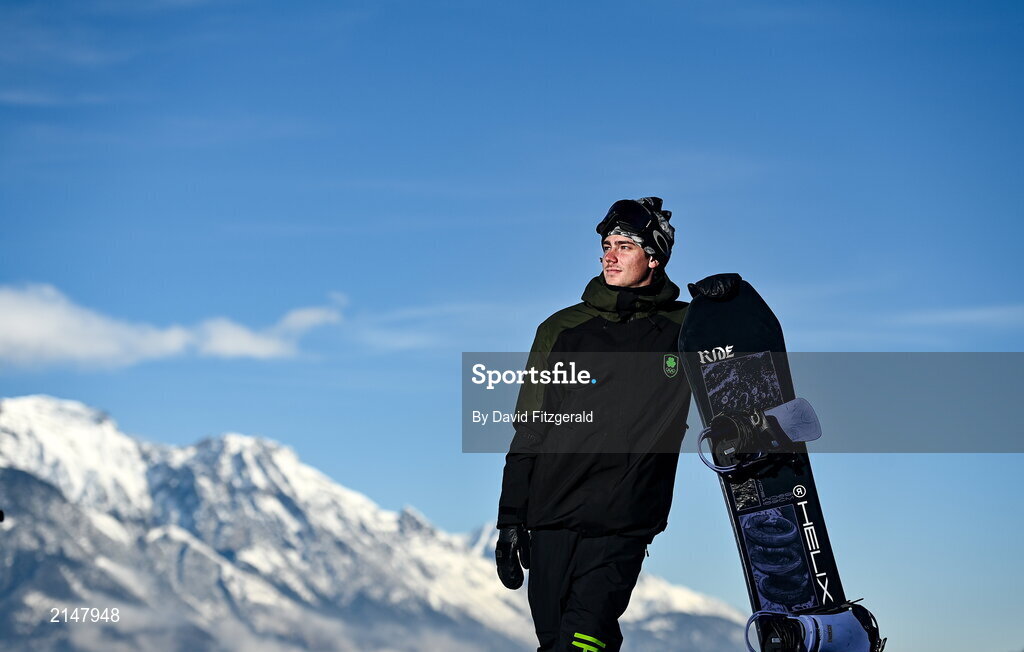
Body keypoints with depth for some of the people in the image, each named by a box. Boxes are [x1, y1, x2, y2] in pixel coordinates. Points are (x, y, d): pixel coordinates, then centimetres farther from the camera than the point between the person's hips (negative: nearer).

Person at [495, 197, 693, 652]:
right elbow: (528, 433, 11)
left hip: (622, 529, -2)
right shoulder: (562, 329, 9)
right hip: (553, 517, 3)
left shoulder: (685, 329, 6)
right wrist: (511, 518, 5)